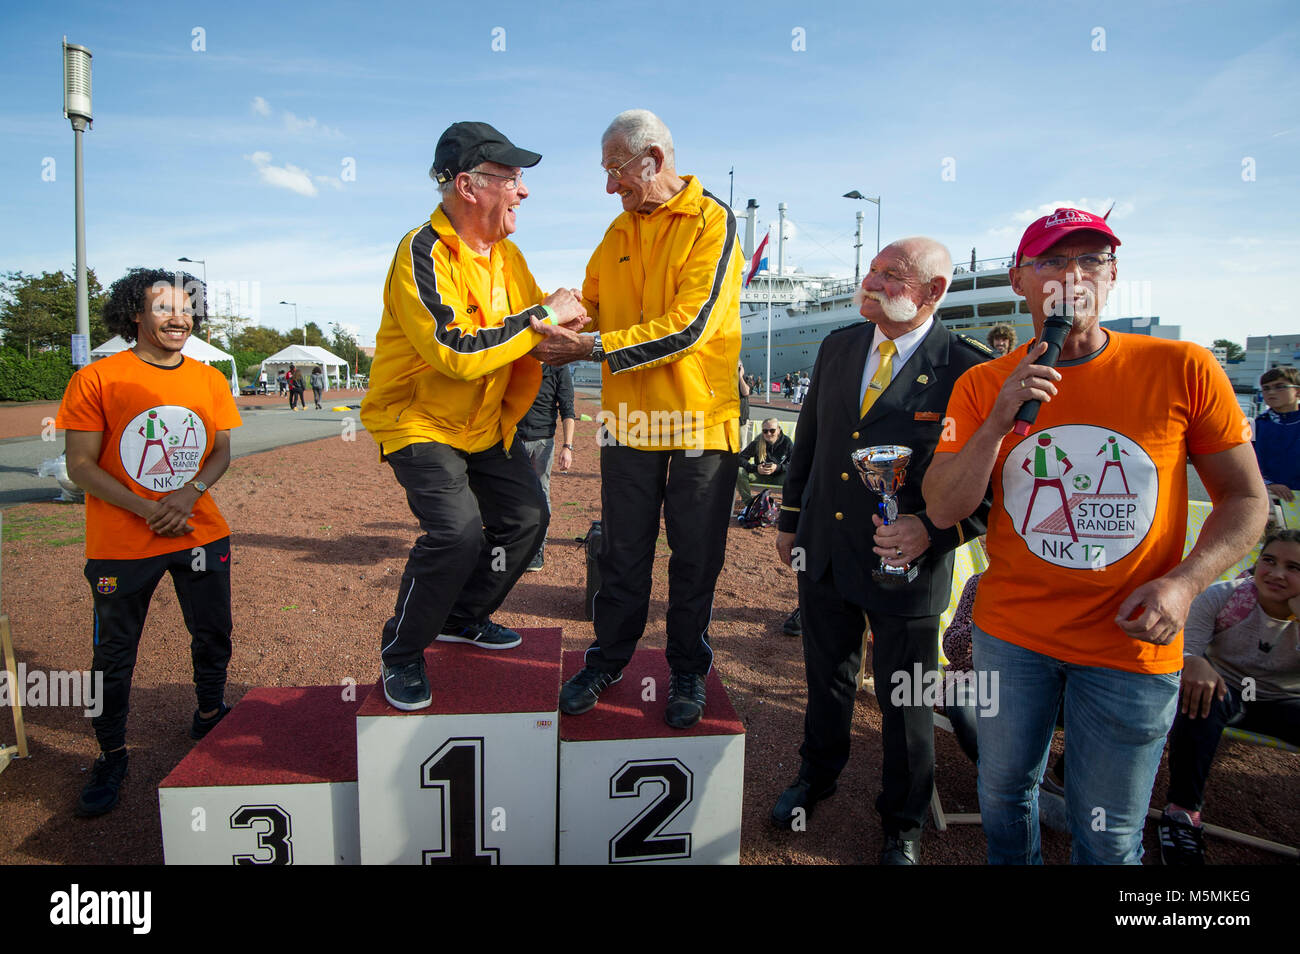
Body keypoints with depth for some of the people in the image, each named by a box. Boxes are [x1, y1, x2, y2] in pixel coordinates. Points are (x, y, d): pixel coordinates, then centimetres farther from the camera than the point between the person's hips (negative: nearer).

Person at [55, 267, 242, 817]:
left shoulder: (209, 380, 3)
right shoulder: (96, 379, -9)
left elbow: (222, 451, 5)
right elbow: (80, 466, -9)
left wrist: (190, 492, -14)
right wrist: (147, 509, -19)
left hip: (201, 533, 4)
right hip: (121, 543, -3)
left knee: (213, 636, 16)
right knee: (114, 654, 9)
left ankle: (210, 717, 41)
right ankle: (111, 755, 30)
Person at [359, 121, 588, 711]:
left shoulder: (506, 254, 5)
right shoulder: (423, 253, -21)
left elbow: (532, 342, 15)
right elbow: (457, 353, -33)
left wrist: (510, 417, 1)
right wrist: (542, 317, -26)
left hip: (484, 425, 8)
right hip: (417, 420, -8)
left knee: (526, 517, 5)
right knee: (457, 530, -23)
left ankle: (463, 618, 27)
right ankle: (401, 652, 2)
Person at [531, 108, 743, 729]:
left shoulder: (712, 222, -8)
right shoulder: (620, 230, 12)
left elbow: (688, 327, -19)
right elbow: (593, 306, 15)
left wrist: (594, 348, -20)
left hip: (701, 418, -4)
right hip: (629, 417, 5)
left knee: (695, 558, 8)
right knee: (623, 554, 12)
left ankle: (688, 671, 26)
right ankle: (607, 660, 29)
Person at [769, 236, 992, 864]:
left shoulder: (968, 370, -15)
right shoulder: (838, 347, 2)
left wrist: (934, 530, -23)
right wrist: (790, 518, 14)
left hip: (906, 567, -4)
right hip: (824, 553, 5)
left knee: (905, 703, 14)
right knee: (827, 678, 23)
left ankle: (903, 823, 38)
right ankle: (817, 777, 49)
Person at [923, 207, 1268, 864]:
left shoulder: (1184, 370, -8)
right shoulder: (982, 386, -3)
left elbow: (1246, 499, -1)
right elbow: (943, 511, -9)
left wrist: (1184, 583, -17)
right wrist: (1000, 420, -21)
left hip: (1132, 646, -1)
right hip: (1009, 635, 2)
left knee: (1109, 839, 13)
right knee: (1004, 793, 20)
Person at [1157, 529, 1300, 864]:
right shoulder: (1222, 597, -14)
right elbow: (1184, 648, -20)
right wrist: (1194, 664, -45)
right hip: (1227, 690, -2)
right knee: (1201, 696, -37)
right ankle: (1182, 811, -26)